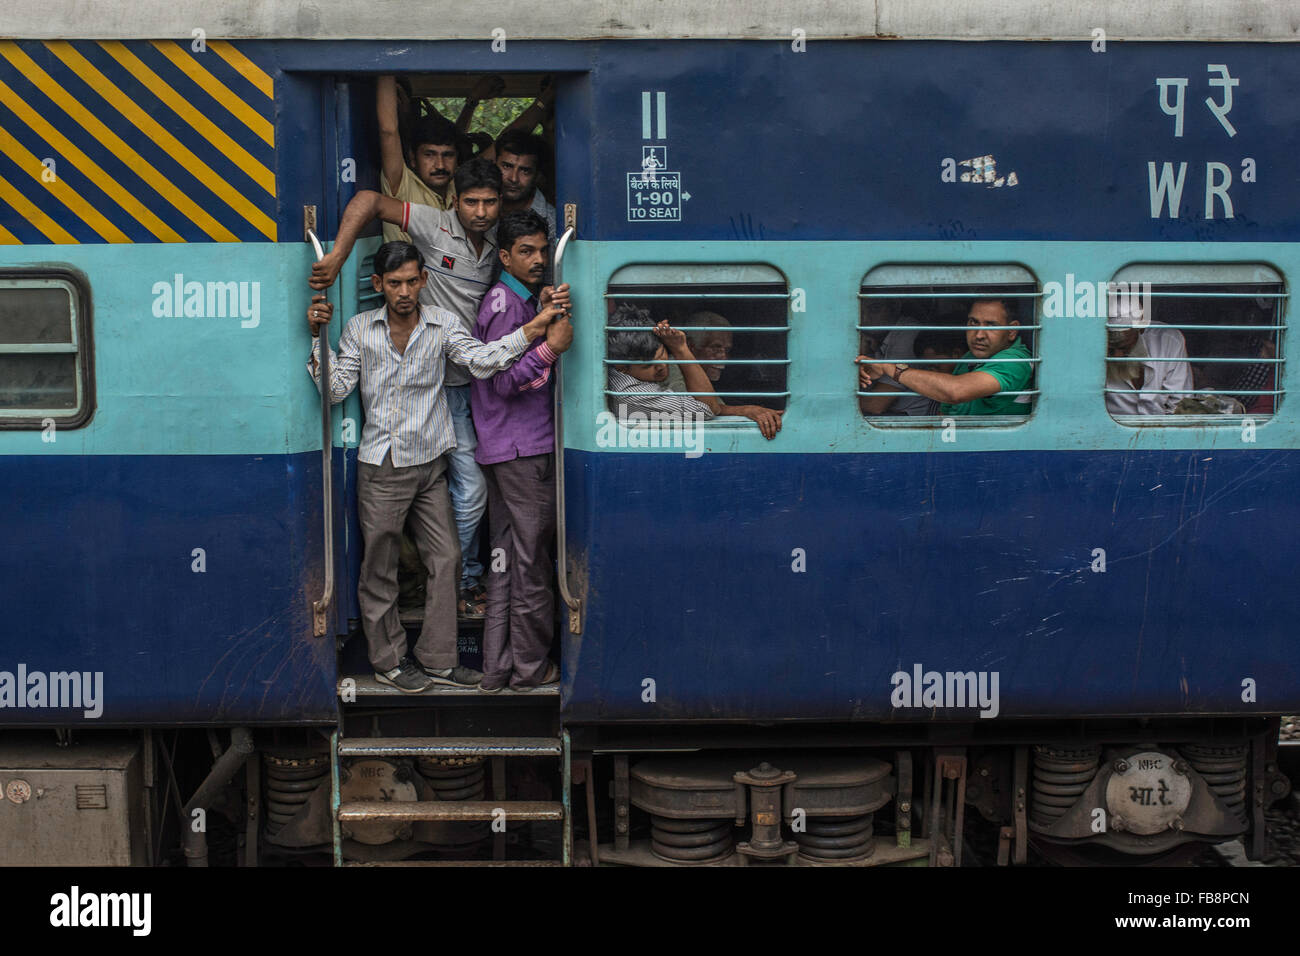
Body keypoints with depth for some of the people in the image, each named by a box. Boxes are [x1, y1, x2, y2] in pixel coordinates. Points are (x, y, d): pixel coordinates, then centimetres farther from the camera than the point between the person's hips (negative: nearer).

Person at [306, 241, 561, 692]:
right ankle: (388, 660, 22)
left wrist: (532, 329, -28)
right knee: (380, 566, 6)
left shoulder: (443, 324, 0)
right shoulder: (359, 328, -1)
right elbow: (336, 389, -3)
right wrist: (319, 337, -15)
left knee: (445, 558, 6)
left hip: (431, 462, 2)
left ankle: (436, 659, 18)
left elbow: (480, 360, -16)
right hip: (381, 467, -2)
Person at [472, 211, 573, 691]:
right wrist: (551, 346, -21)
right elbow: (504, 382, -15)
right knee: (532, 561, -1)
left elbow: (525, 359, 11)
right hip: (523, 448, -10)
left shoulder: (525, 299, 19)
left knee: (506, 557, 11)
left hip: (504, 450, 10)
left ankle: (497, 667, 16)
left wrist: (552, 310, -2)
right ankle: (530, 667, 9)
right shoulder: (505, 303, -11)